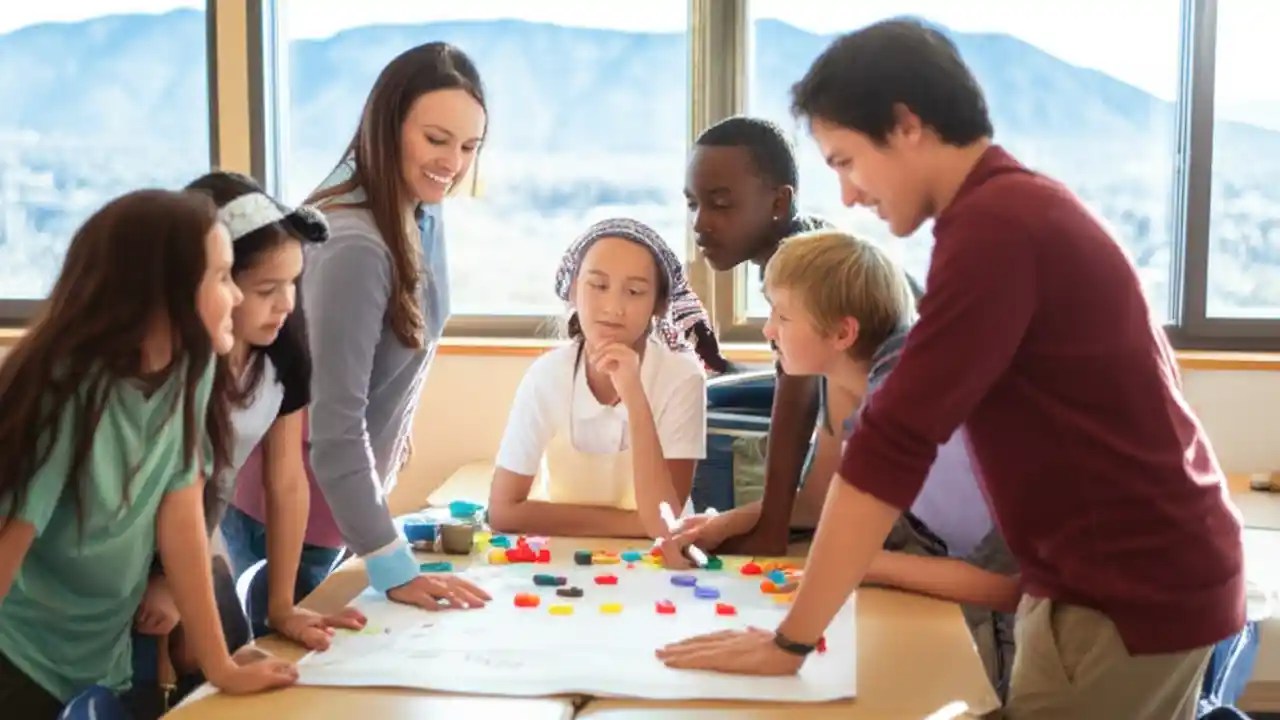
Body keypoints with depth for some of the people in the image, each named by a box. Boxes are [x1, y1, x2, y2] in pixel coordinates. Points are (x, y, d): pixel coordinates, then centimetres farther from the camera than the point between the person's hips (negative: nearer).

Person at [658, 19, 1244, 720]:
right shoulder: (1022, 204, 11)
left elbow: (896, 442, -24)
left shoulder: (994, 224, -21)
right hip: (1154, 571, 9)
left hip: (1128, 590, -9)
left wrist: (790, 639, -18)